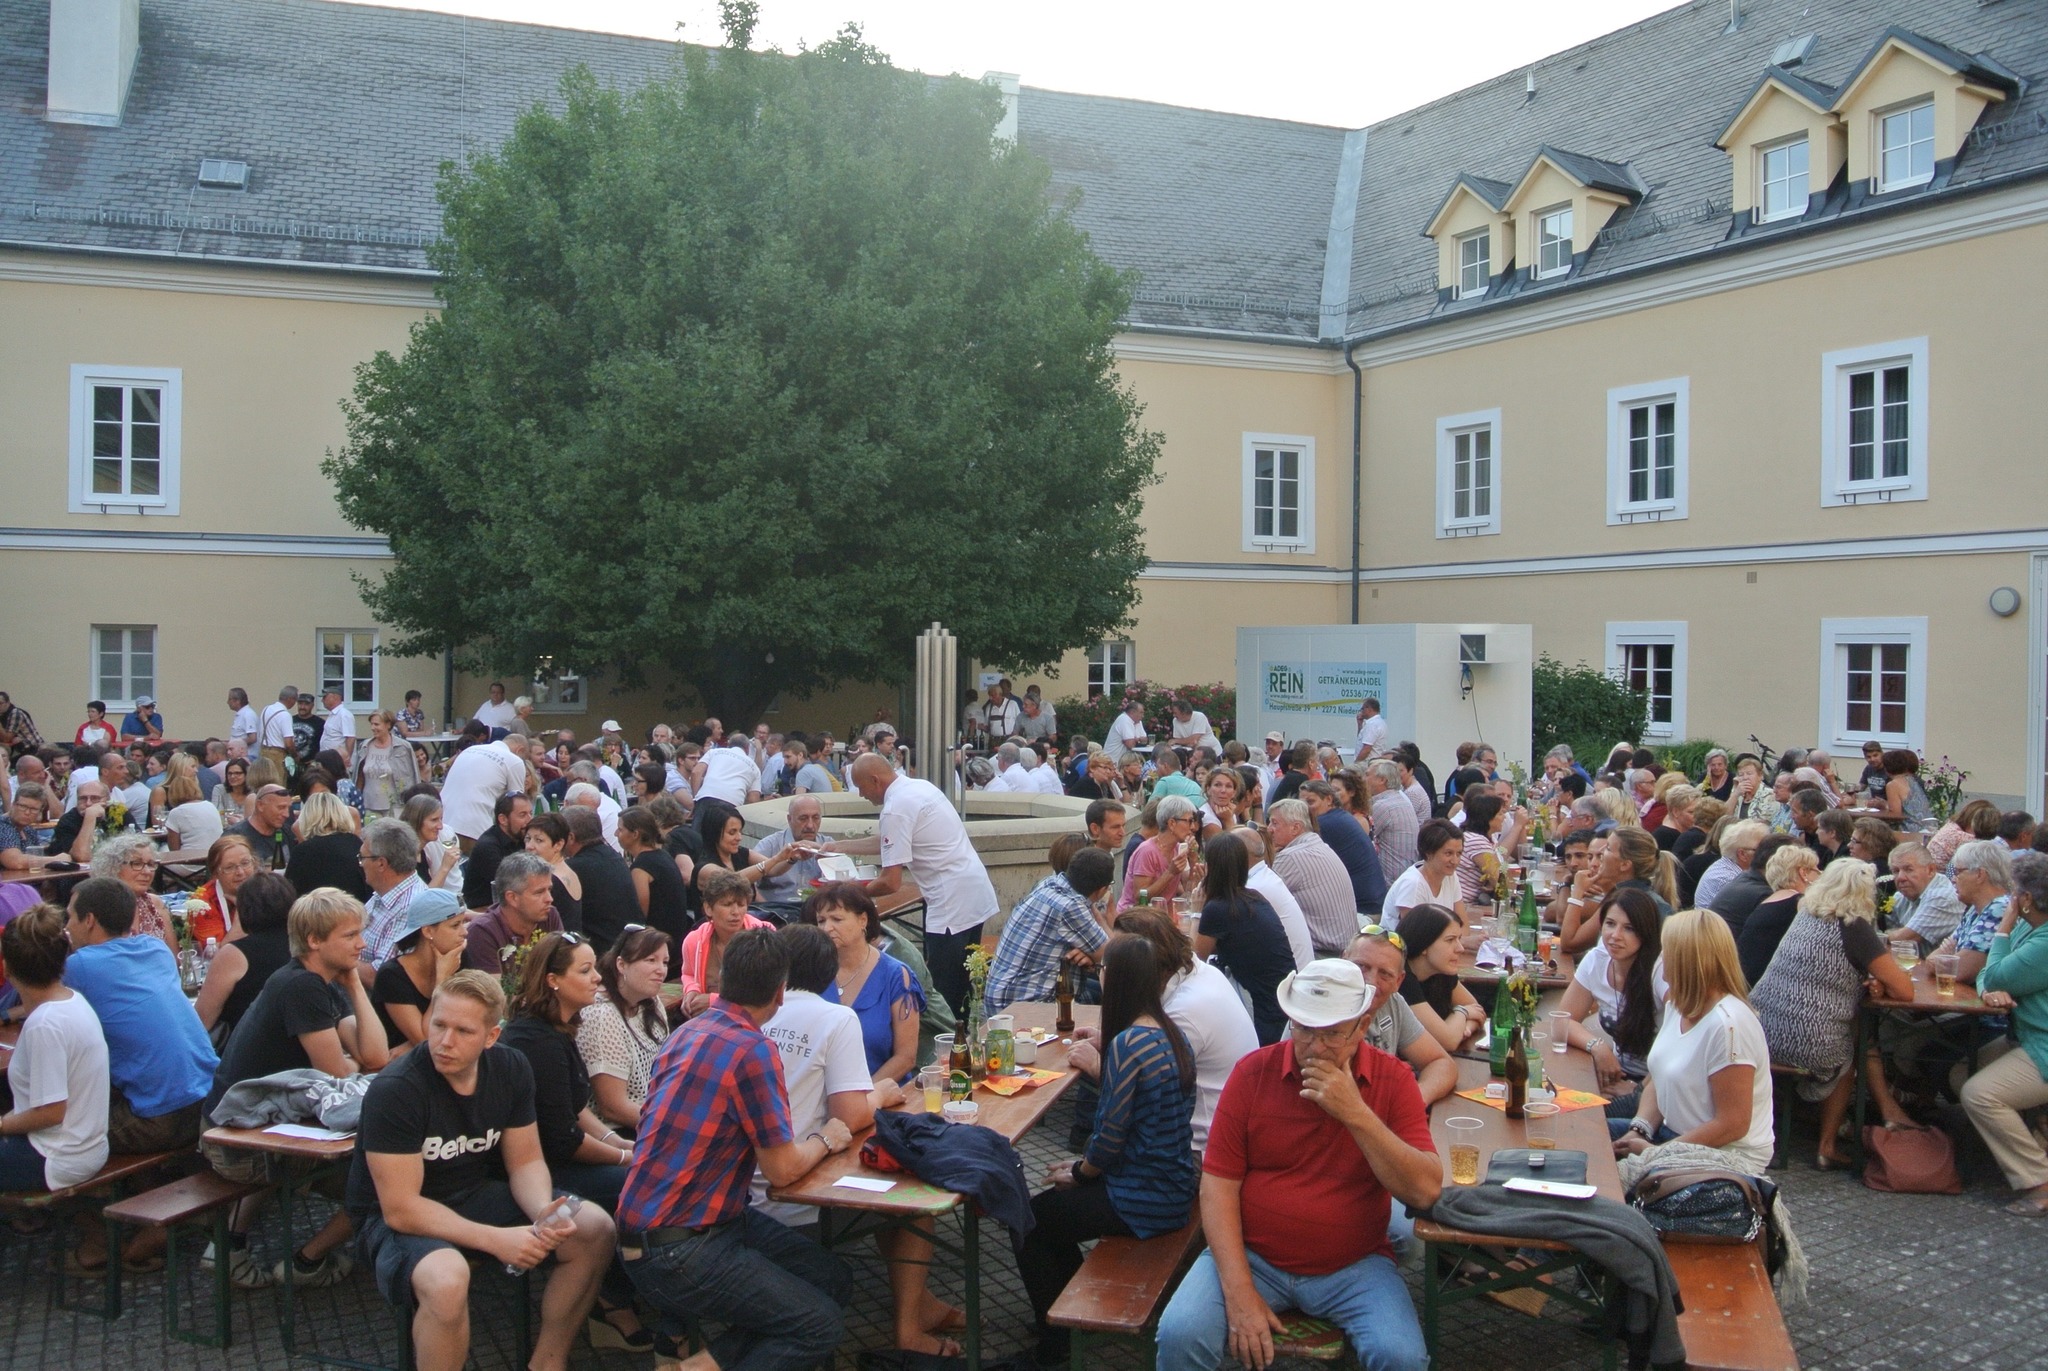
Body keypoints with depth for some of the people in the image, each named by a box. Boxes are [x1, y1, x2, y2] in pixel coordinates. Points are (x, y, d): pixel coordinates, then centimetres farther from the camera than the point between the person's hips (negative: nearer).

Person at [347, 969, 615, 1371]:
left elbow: (526, 1161, 1)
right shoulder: (394, 1090, -25)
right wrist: (495, 1239, -31)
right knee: (447, 1278, -39)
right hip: (394, 1218, -6)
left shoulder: (511, 1069, -7)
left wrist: (544, 1212, -22)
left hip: (475, 1195, 6)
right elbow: (400, 1208, -25)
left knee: (595, 1229, -10)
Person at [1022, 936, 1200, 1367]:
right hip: (1174, 1186, 9)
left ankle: (1053, 1346, 23)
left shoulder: (1128, 1043, -24)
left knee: (1028, 1223, 9)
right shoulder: (1171, 1033, 4)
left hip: (1144, 1201, -9)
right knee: (1053, 1204, 24)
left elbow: (1112, 1134, -20)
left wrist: (1079, 1172, -1)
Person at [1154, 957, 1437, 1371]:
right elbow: (1218, 1185, -5)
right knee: (1180, 1335, -23)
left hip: (1353, 1265, 0)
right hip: (1251, 1256, 0)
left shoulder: (1393, 1079, -4)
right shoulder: (1252, 1072, -3)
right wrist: (1239, 1292, -14)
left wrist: (1357, 1114, -23)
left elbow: (1425, 1191, -13)